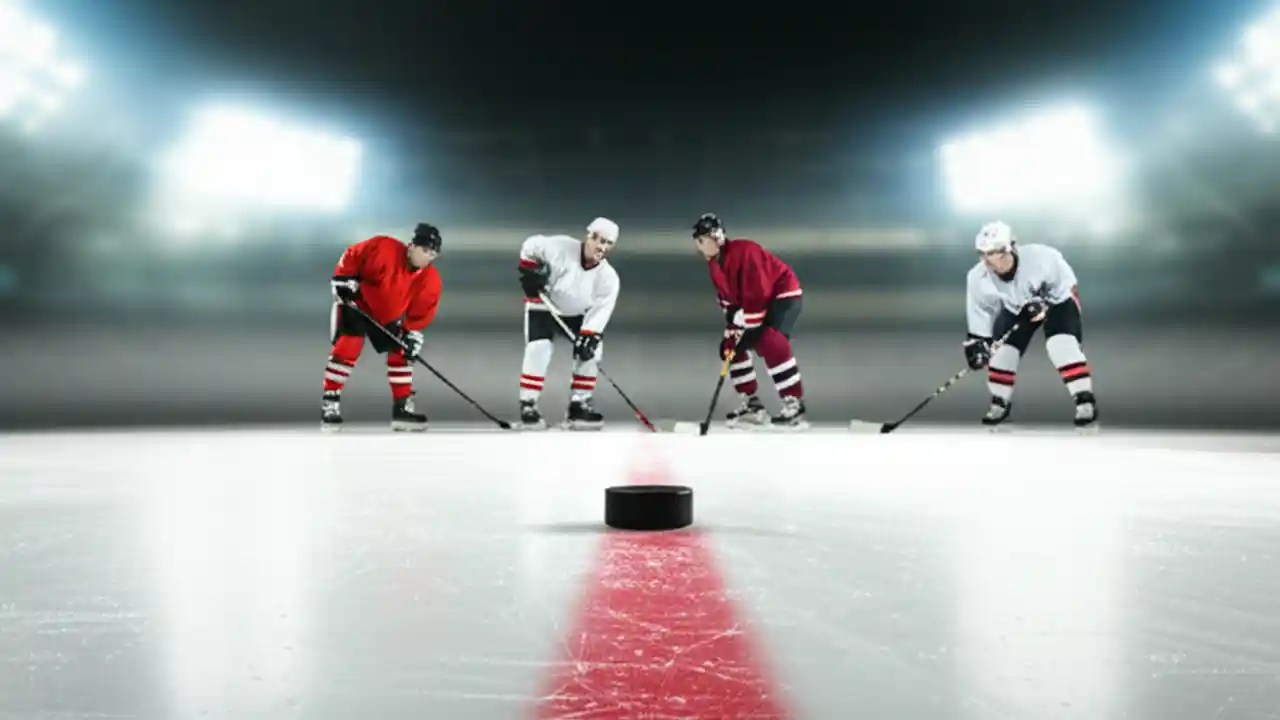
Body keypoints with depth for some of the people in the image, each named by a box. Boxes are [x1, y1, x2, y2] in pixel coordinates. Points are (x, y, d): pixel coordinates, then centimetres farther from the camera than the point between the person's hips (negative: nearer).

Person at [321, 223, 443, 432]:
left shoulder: (431, 281, -17)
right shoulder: (383, 248, -30)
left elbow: (422, 312, -6)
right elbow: (351, 256, -17)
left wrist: (413, 333, -15)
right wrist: (344, 280, -20)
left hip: (389, 315, 5)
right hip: (357, 303, -5)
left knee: (400, 354, 1)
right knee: (348, 347, -17)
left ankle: (403, 407, 10)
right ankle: (329, 404, -12)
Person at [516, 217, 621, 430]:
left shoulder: (609, 278, -17)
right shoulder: (560, 247, -27)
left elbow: (599, 311, -21)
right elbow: (530, 245, -11)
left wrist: (588, 337, -33)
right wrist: (529, 271, -16)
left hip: (575, 314, 4)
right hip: (543, 305, -4)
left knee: (590, 349, -10)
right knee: (539, 349, -21)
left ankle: (578, 404, 3)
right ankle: (528, 404, -10)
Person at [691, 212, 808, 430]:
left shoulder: (744, 251, -29)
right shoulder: (714, 263, 1)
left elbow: (757, 294, -30)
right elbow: (727, 297, 9)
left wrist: (747, 330, -26)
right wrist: (732, 329, -1)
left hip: (783, 294, -10)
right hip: (751, 302, 10)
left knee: (769, 343, -29)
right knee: (731, 346, 6)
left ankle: (795, 407, -25)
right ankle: (752, 405, 12)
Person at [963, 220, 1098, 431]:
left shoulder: (1042, 257, -38)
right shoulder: (978, 278, -24)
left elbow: (1069, 287, -22)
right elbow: (981, 313, -9)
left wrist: (1046, 301, -34)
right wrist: (977, 340, -14)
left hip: (1057, 299, -4)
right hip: (1016, 307, 4)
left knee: (1063, 346, -24)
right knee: (1002, 351, -3)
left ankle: (1086, 402, -16)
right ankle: (1000, 403, 20)